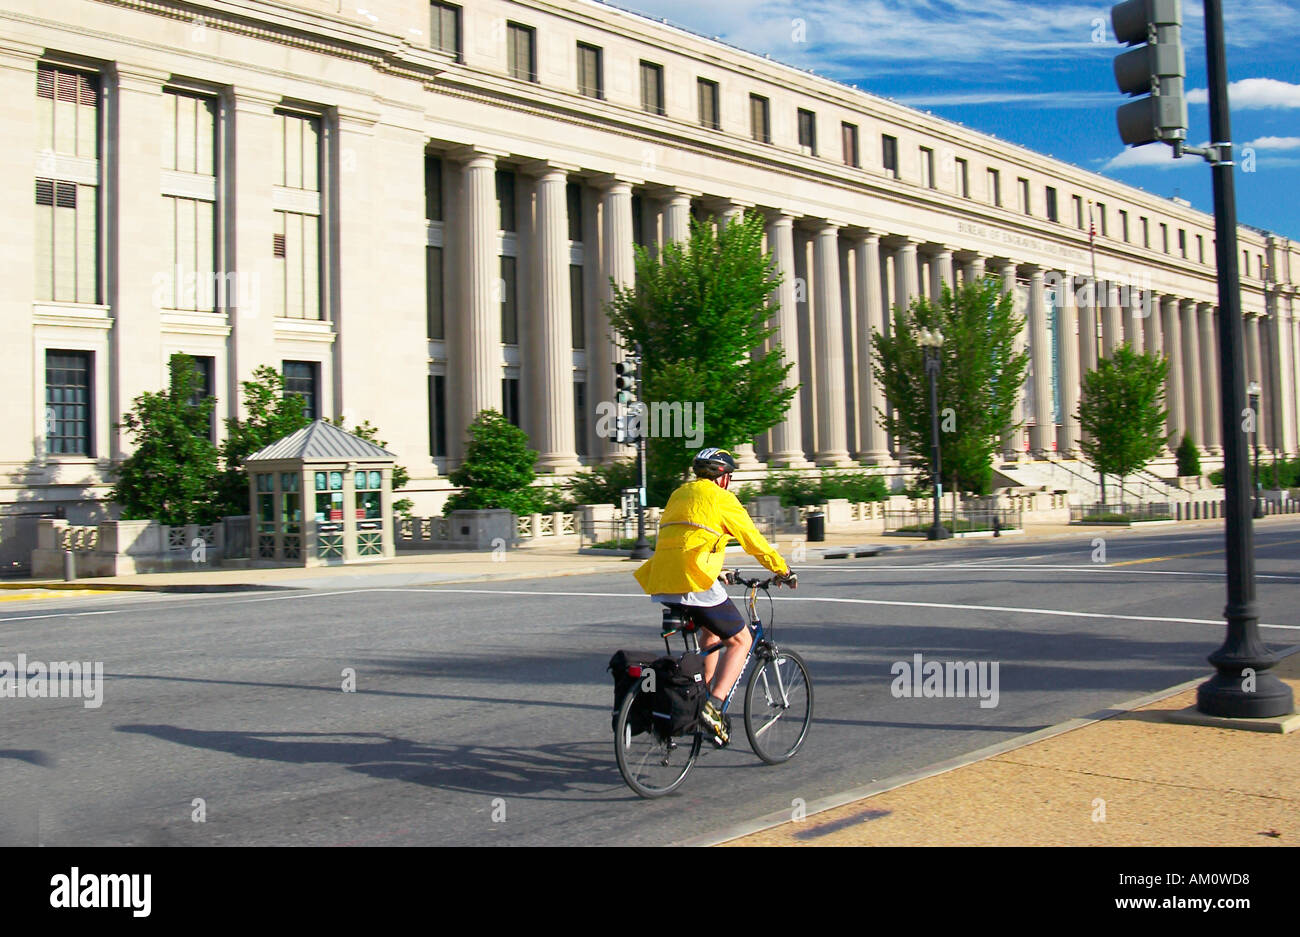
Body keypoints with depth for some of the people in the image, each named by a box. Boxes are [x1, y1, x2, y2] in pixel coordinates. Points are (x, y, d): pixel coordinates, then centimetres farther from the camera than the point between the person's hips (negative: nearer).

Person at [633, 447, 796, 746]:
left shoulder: (678, 495, 25)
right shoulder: (721, 499, 3)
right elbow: (754, 541, 6)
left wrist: (717, 572, 44)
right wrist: (783, 571, 19)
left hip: (661, 585, 8)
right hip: (694, 582, -8)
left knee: (710, 631, 30)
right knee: (740, 640, 6)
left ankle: (706, 696, 26)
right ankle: (714, 705, -10)